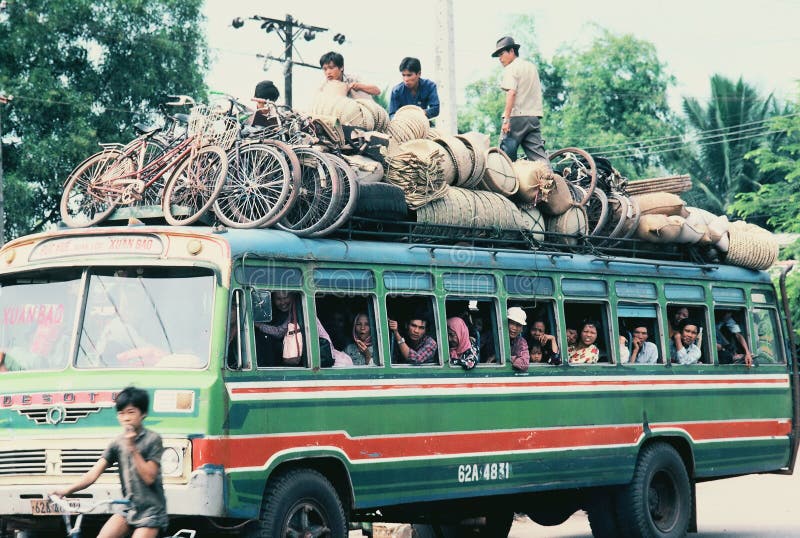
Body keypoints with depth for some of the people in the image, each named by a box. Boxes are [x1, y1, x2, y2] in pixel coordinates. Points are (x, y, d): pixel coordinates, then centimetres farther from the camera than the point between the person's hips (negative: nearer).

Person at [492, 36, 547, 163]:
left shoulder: (511, 68, -5)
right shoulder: (532, 67, 20)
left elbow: (511, 93, -16)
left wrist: (506, 119, -19)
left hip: (517, 116, -7)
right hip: (534, 117, 7)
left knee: (507, 156, -4)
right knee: (538, 154, 1)